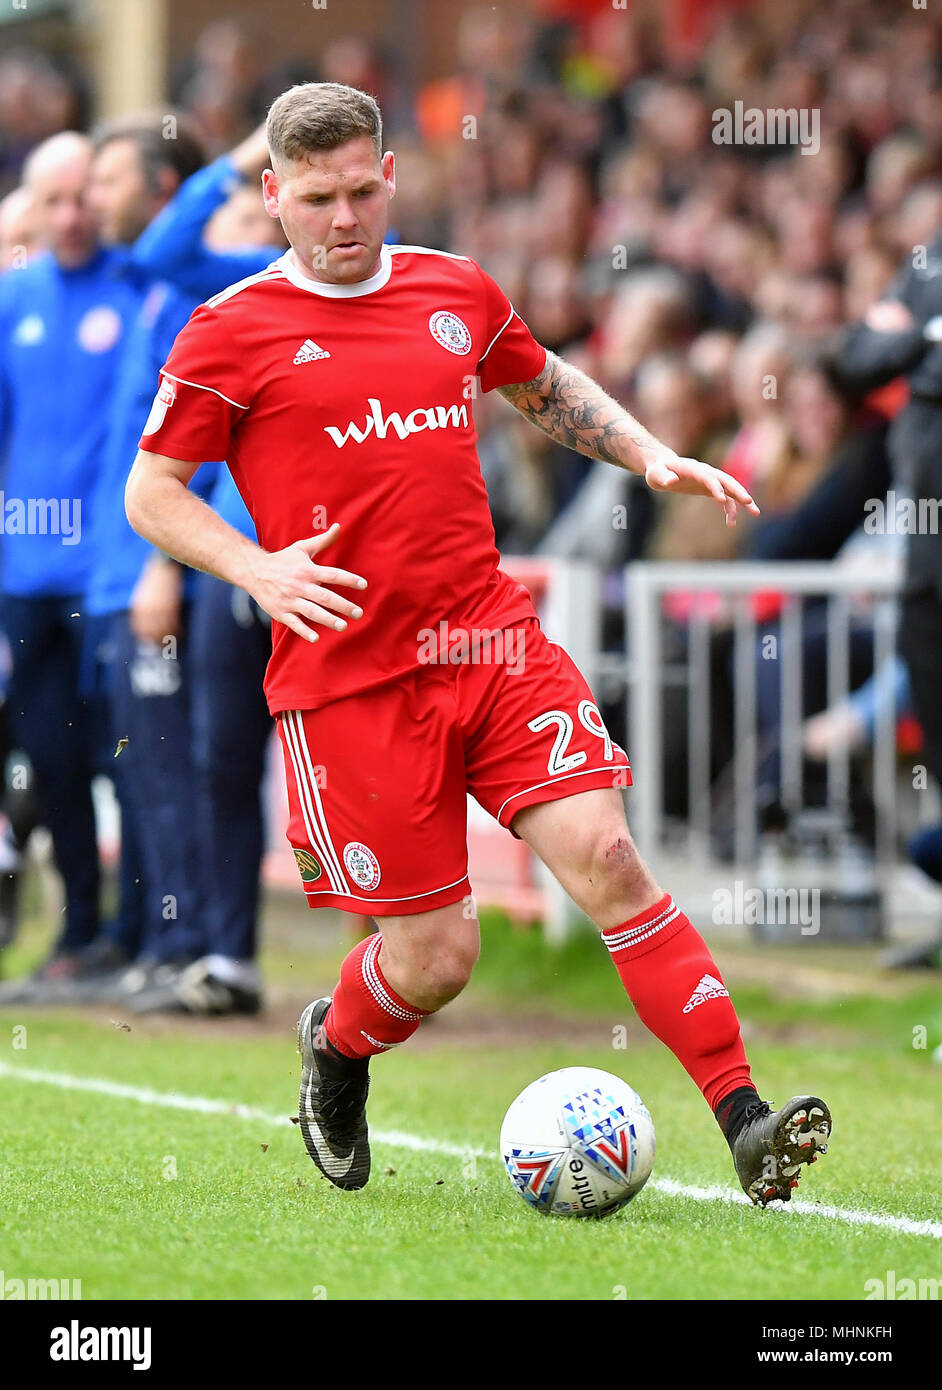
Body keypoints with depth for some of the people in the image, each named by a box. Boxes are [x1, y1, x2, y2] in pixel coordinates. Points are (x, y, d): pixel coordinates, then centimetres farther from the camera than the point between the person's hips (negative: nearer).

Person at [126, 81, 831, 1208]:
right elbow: (150, 493, 2)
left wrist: (651, 457, 16)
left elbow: (548, 388, 31)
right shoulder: (231, 334, -1)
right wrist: (257, 569, -15)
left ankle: (744, 1122, -15)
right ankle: (336, 1042, 34)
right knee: (436, 956, -2)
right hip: (347, 679, -3)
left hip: (493, 646, 3)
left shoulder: (457, 294, 12)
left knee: (603, 857, -13)